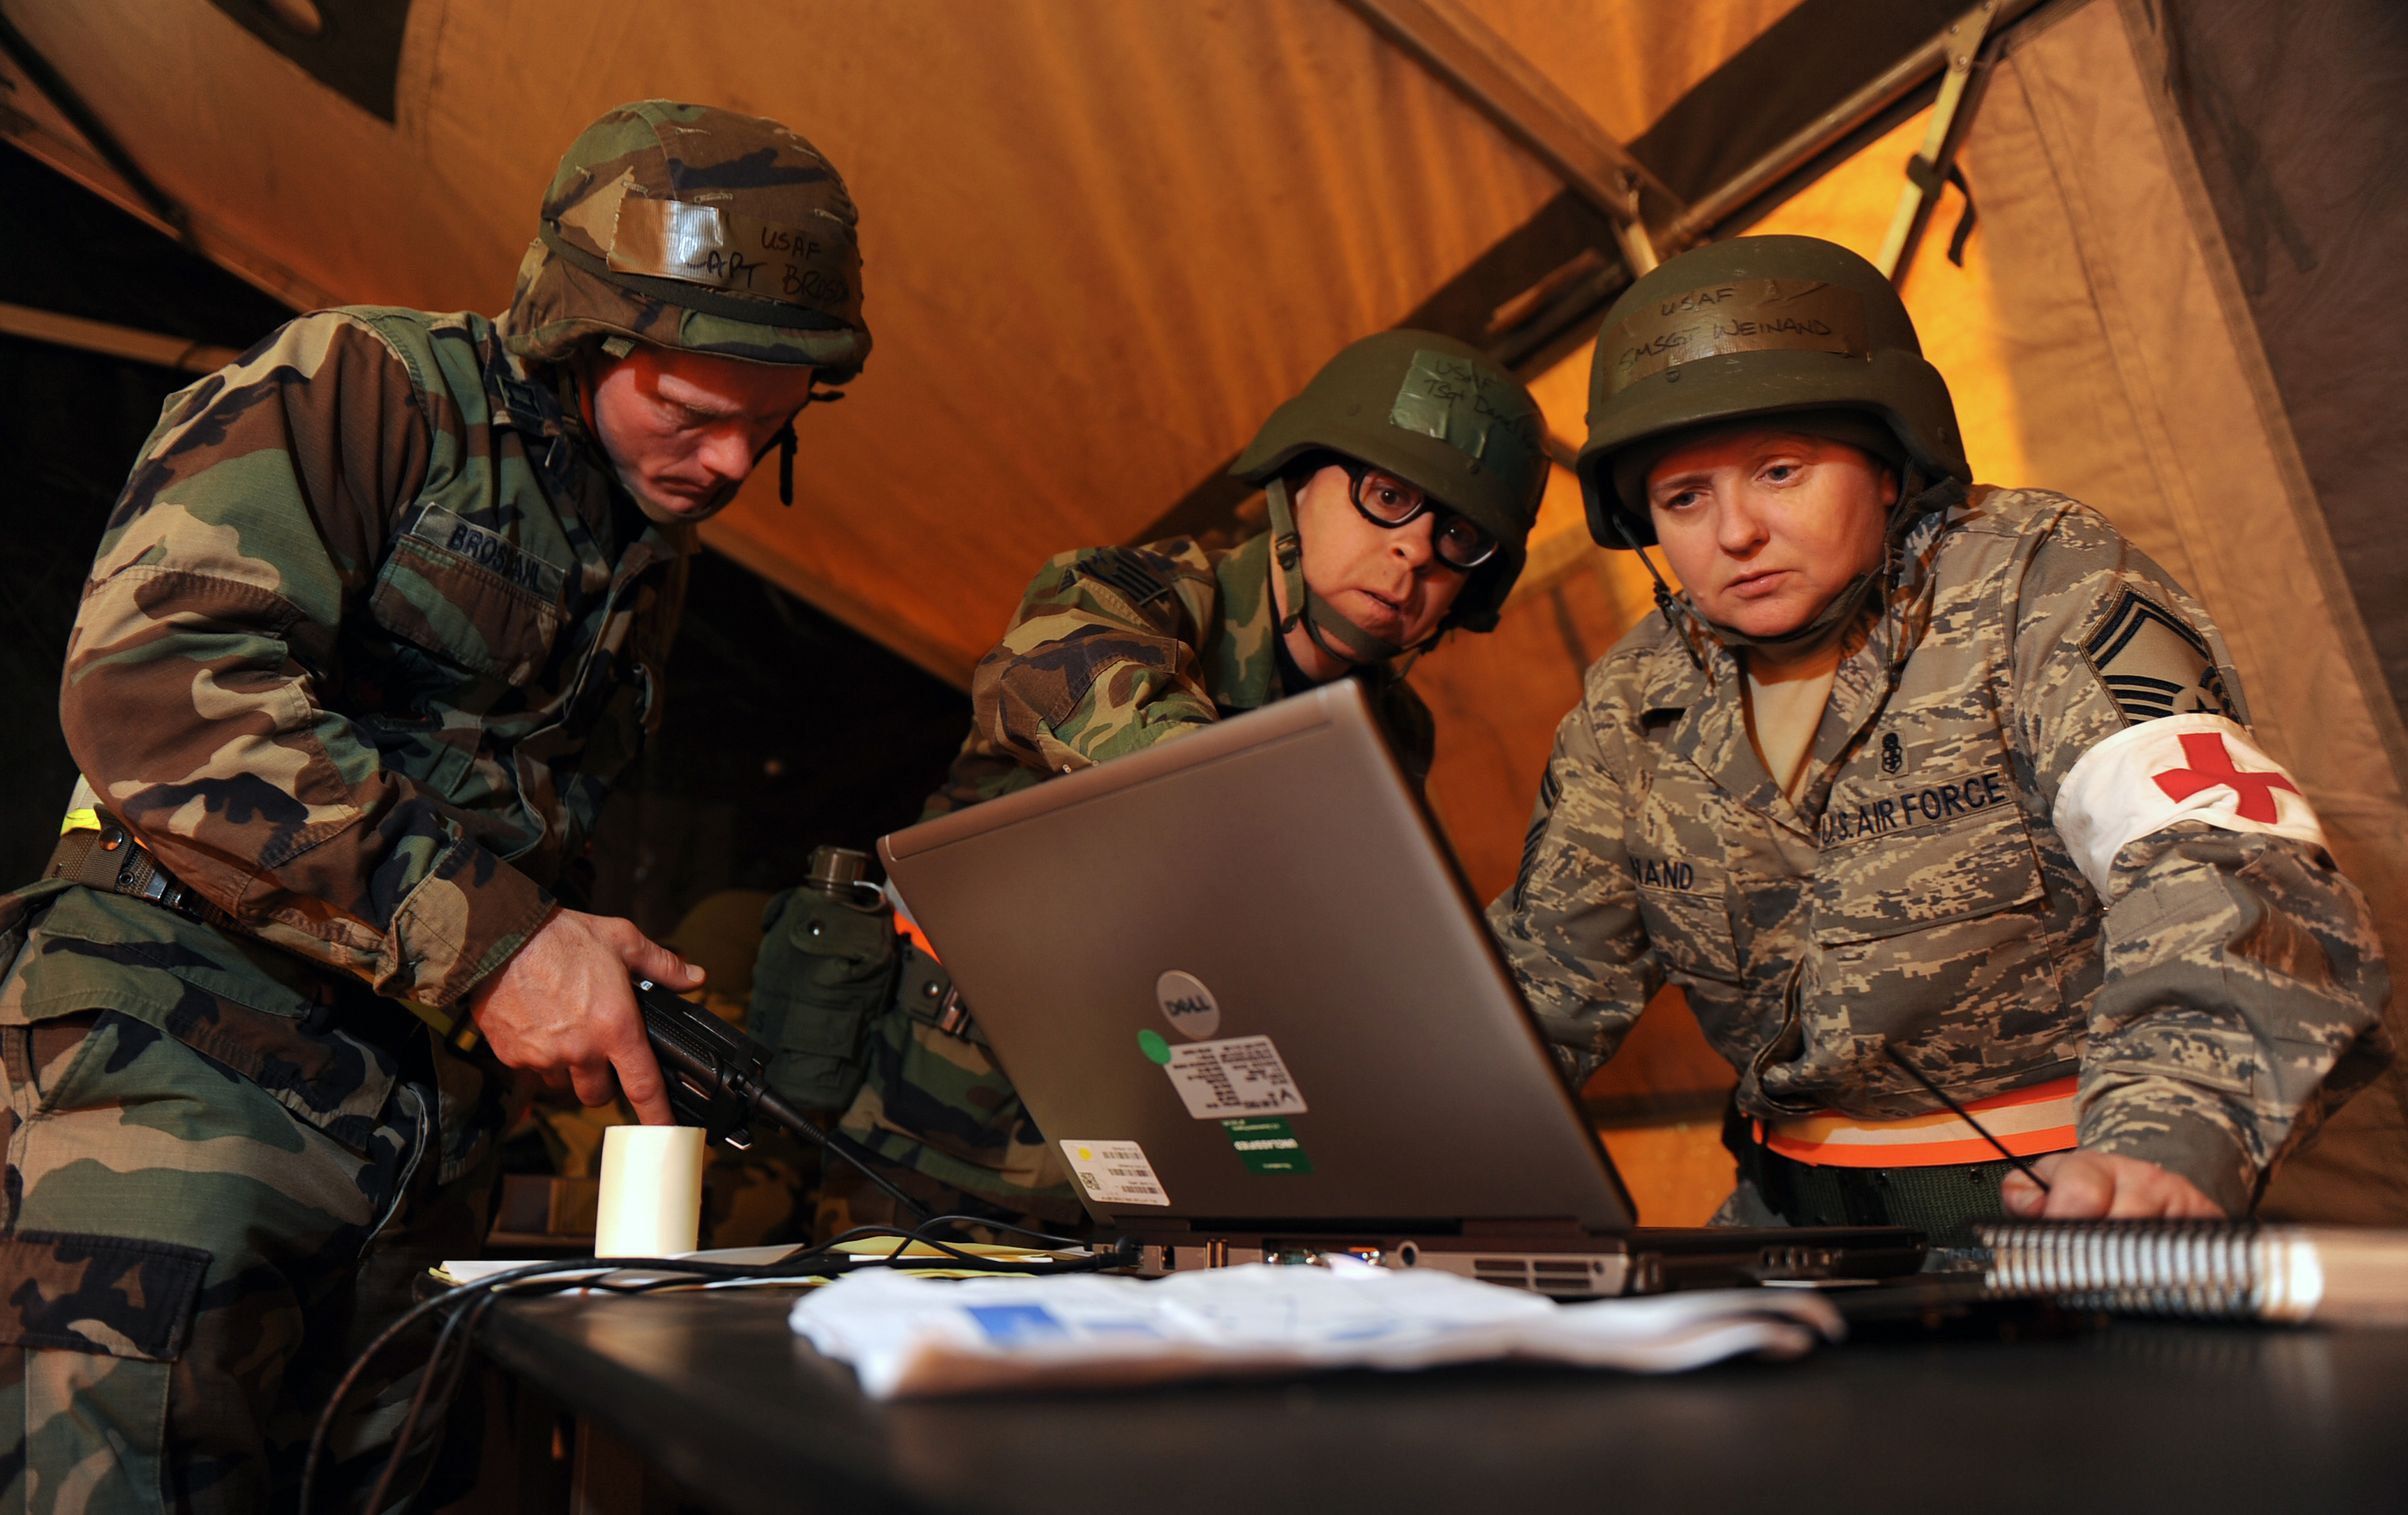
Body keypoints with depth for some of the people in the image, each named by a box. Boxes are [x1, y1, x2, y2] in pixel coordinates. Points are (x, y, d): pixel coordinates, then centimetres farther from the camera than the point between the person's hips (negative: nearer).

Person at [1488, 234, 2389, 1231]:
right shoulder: (1633, 709, 3)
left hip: (2061, 1203, -3)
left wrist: (2165, 1145, -41)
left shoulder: (2034, 592, -11)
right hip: (1796, 1219, 4)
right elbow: (1543, 975, 10)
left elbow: (2225, 872, -24)